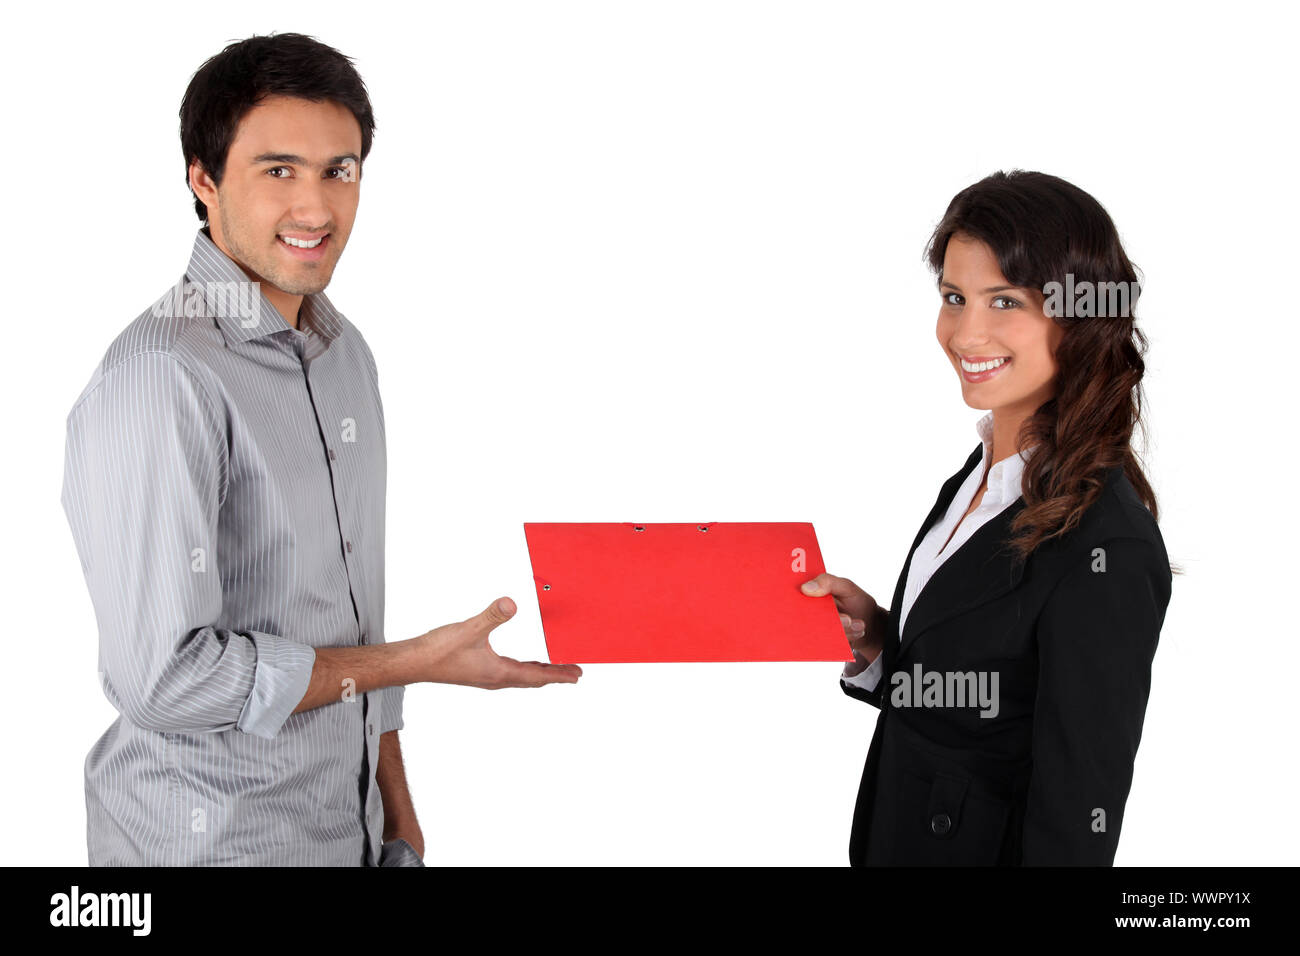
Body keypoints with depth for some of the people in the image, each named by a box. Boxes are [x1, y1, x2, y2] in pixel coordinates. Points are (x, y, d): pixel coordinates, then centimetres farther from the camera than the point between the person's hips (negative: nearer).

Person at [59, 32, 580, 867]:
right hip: (209, 838, -7)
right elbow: (164, 677, -24)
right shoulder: (159, 381, -21)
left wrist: (399, 815, 13)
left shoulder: (346, 352, 7)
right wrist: (424, 660, -16)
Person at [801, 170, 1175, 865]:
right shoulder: (984, 472, 0)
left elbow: (1077, 830, -23)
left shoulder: (1107, 551, -26)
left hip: (979, 848, -8)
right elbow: (940, 688, 8)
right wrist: (873, 637, -6)